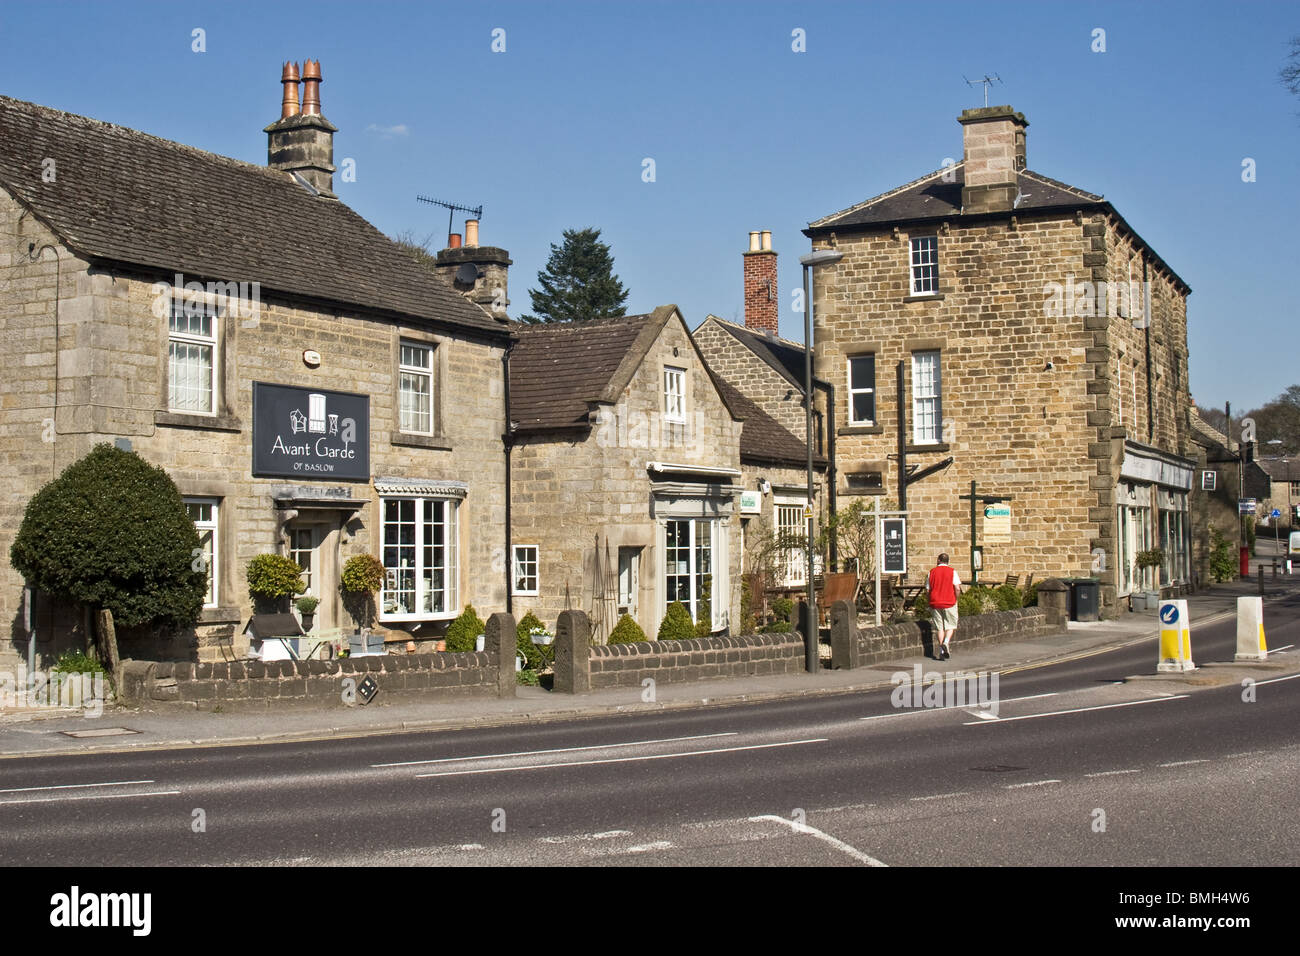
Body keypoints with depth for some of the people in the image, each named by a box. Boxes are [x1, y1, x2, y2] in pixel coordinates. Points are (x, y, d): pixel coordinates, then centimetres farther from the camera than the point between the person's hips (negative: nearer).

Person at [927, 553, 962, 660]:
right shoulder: (952, 572, -3)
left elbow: (928, 589, 3)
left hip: (935, 603, 2)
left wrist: (930, 603, 14)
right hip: (949, 603, -2)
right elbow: (957, 588, -10)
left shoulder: (932, 572, 3)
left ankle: (940, 651, 7)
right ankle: (946, 642, -14)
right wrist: (955, 599, 6)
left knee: (939, 627, 9)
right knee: (950, 626, 11)